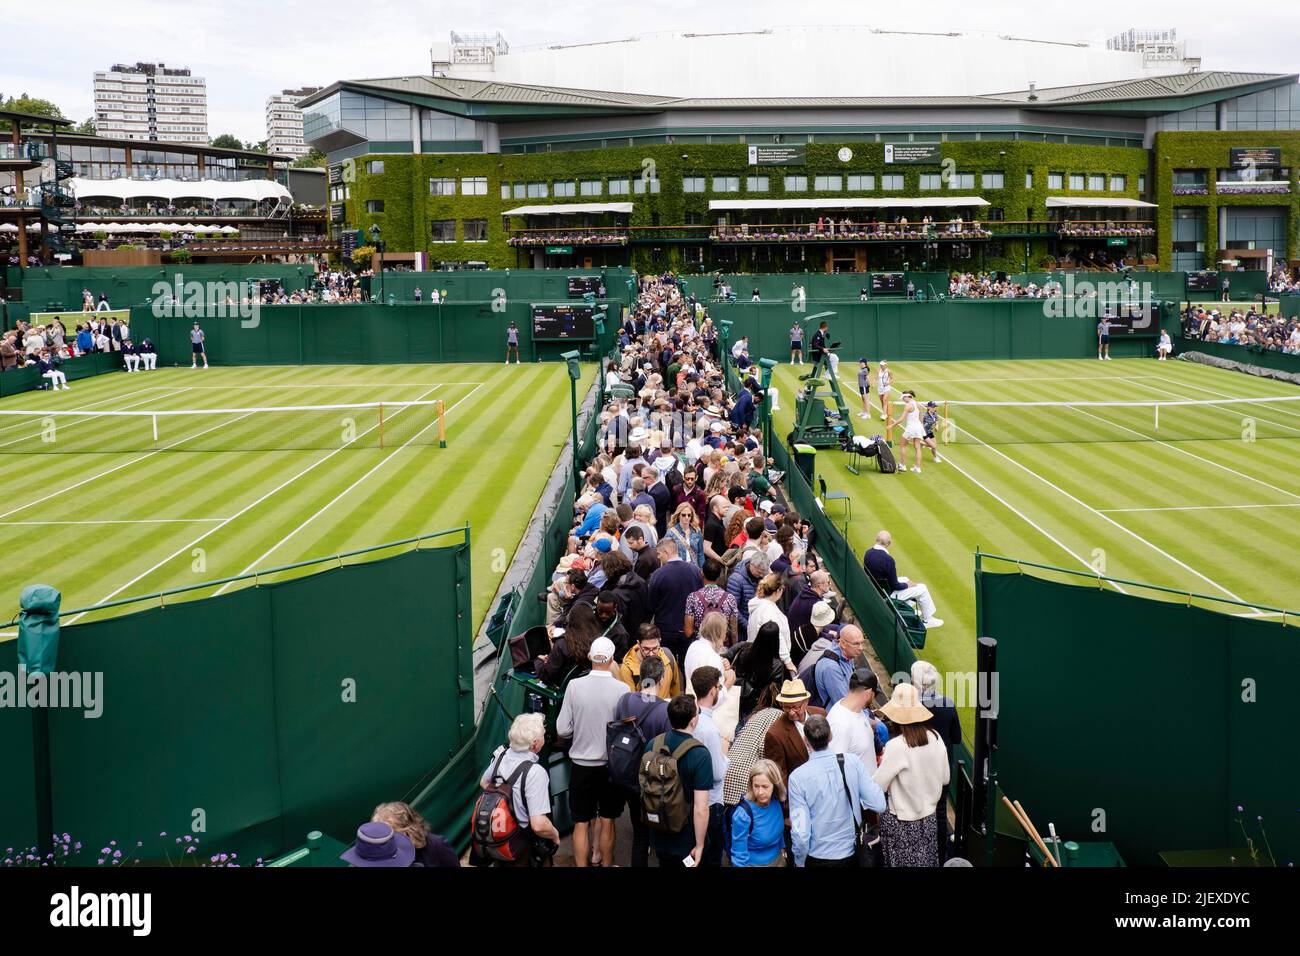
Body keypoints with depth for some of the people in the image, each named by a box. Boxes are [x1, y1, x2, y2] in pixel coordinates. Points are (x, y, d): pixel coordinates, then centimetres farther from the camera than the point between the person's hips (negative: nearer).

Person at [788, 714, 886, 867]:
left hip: (818, 858, -2)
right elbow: (879, 805, -11)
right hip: (851, 854, 3)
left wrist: (800, 862, -2)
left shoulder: (797, 777, -18)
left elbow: (801, 833, -19)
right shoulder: (853, 763, -11)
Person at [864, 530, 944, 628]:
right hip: (887, 594, -8)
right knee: (922, 589, 7)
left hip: (875, 589, 8)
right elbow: (895, 586, -23)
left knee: (905, 580, 32)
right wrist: (907, 585, -2)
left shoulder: (868, 553, -9)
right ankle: (928, 620, 22)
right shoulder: (887, 559, -32)